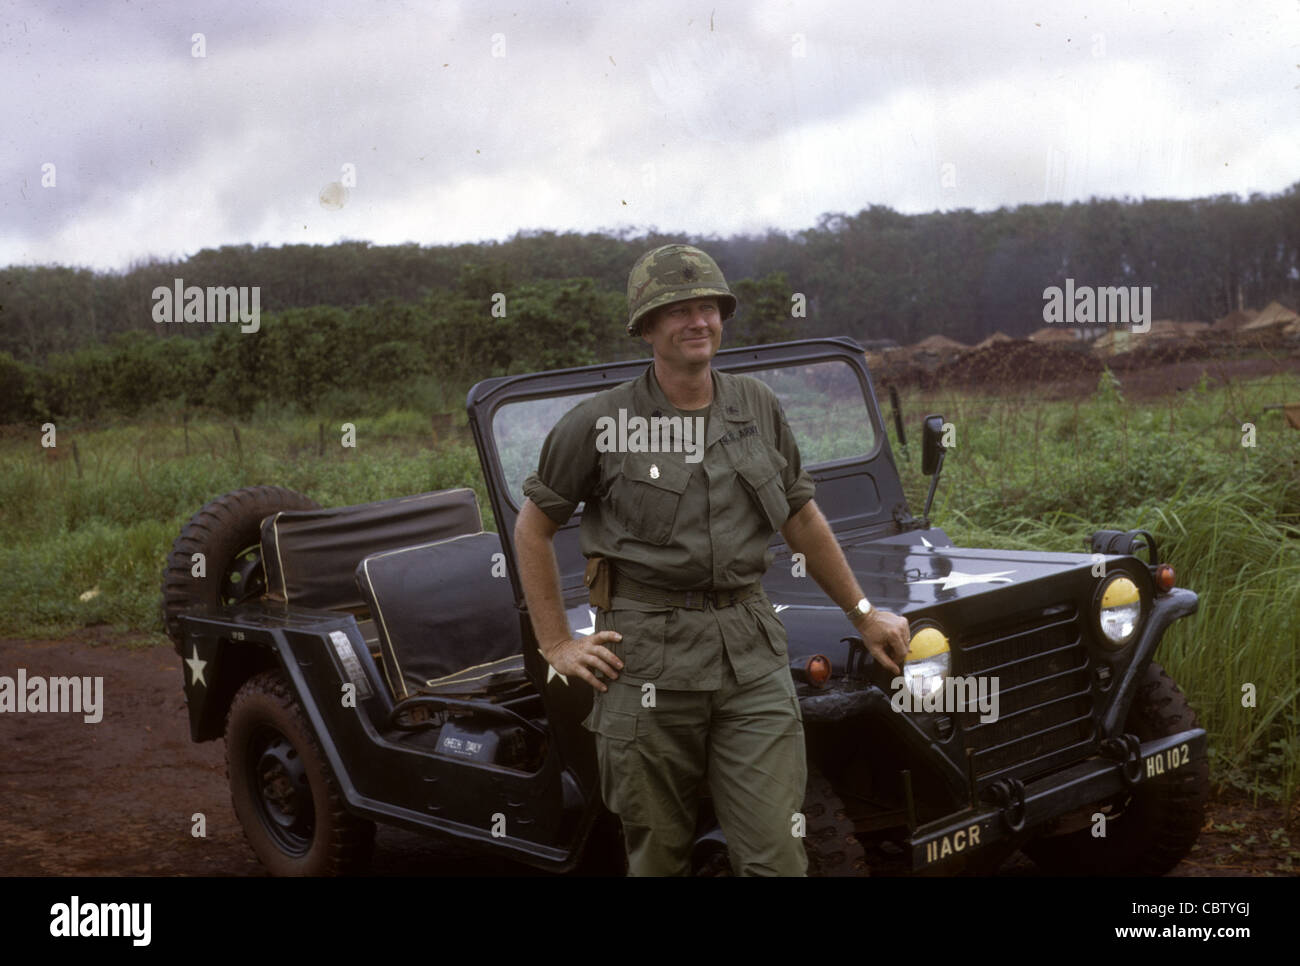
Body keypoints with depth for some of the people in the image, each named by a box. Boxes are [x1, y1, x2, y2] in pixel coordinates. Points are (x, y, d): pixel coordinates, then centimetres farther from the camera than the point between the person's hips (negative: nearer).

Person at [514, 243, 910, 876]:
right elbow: (533, 526, 6)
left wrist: (863, 615, 22)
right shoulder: (600, 424, -1)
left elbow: (802, 520, 19)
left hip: (751, 654, 2)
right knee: (657, 856, 8)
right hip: (646, 654, -2)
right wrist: (555, 644, 1)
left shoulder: (758, 408, 9)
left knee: (775, 854, -3)